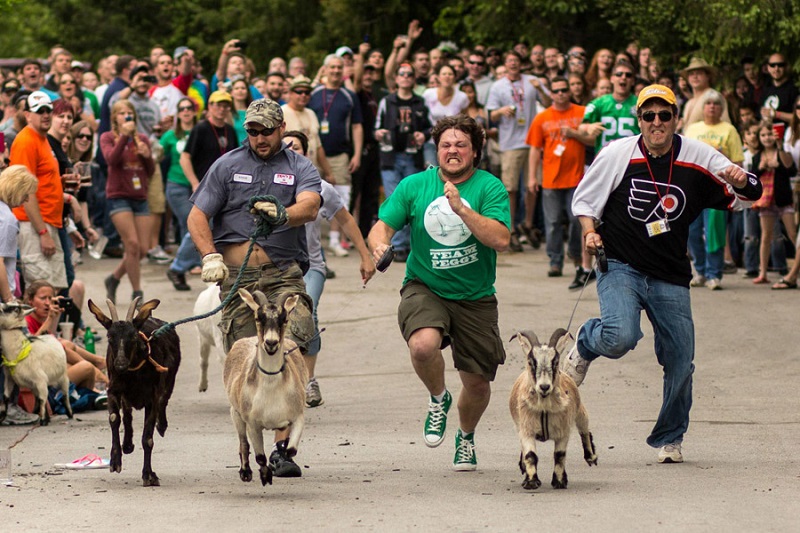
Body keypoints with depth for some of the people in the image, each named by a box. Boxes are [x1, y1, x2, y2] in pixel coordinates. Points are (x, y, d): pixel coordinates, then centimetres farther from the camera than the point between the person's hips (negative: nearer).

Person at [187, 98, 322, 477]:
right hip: (236, 274, 1)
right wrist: (210, 256, -9)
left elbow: (309, 206, -10)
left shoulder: (300, 168, 10)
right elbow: (197, 216, 8)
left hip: (284, 274, -1)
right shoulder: (227, 166, 13)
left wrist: (283, 214, -33)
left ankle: (281, 447, -14)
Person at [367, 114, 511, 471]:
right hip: (425, 289, 0)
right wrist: (379, 245, -25)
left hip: (475, 297, 1)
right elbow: (382, 226, -1)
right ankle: (438, 399, 1)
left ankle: (466, 436, 43)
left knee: (478, 383, 8)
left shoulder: (490, 188, -7)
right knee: (424, 345, -33)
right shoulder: (414, 186, -1)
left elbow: (500, 240, -19)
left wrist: (461, 207, -28)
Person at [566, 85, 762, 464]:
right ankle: (585, 345, 9)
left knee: (680, 364, 3)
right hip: (620, 267, -2)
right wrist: (590, 233, -10)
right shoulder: (617, 155, -4)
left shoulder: (698, 158, -1)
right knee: (620, 338, -28)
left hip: (670, 279, 2)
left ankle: (669, 439, 27)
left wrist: (742, 182, -18)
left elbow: (749, 194, 5)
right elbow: (584, 200, 8)